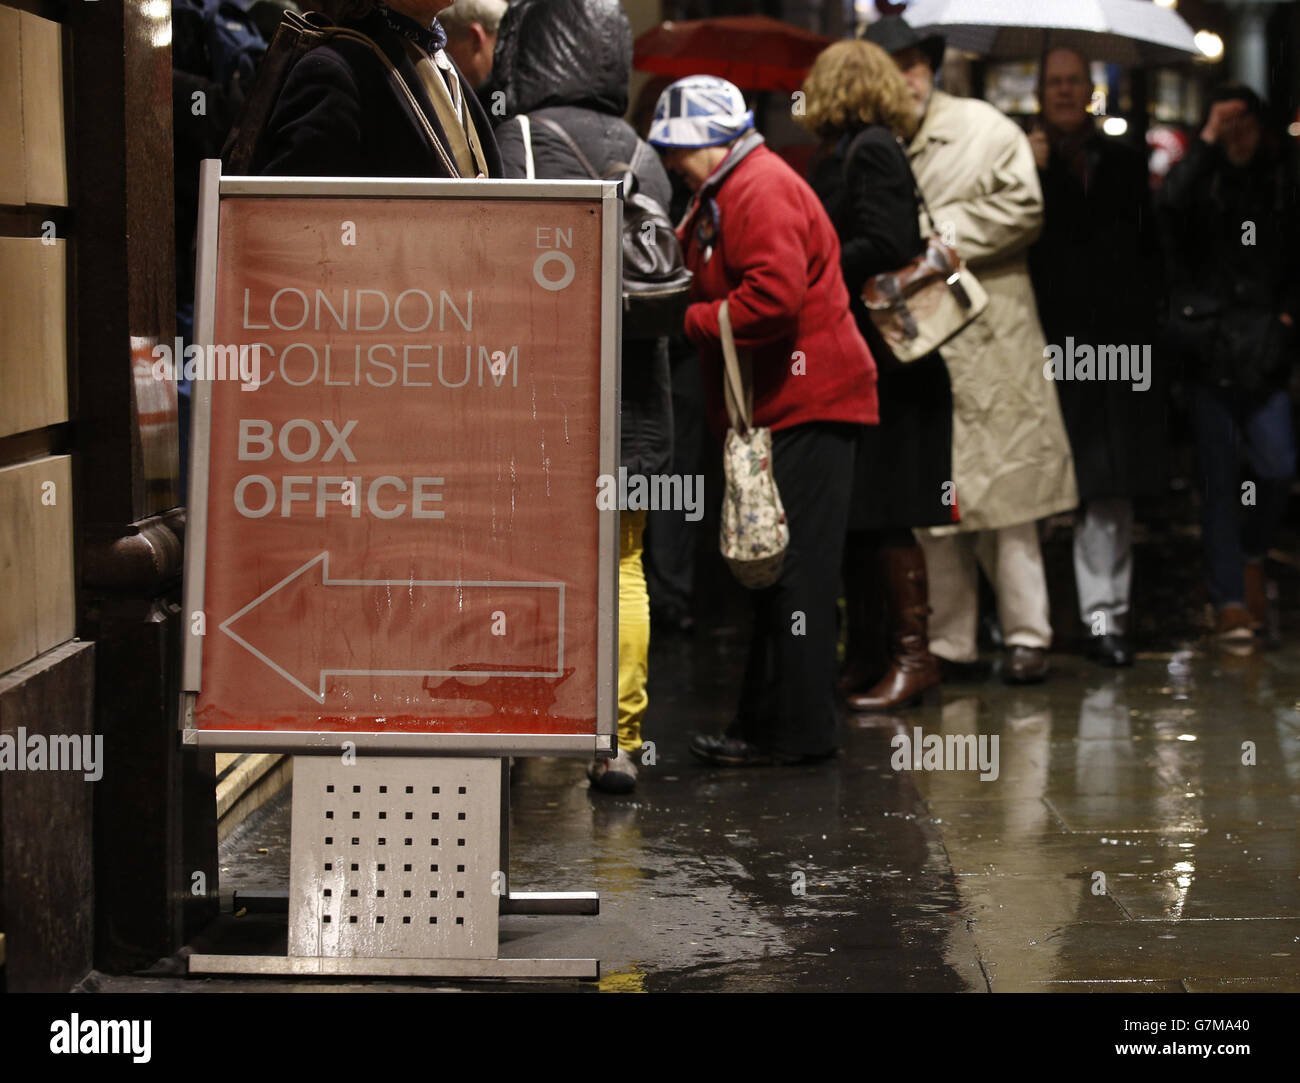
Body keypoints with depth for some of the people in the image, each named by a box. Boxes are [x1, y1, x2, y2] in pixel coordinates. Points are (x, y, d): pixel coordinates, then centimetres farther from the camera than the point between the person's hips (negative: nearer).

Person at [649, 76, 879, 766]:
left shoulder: (762, 191, -14)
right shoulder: (722, 194, 21)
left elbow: (773, 296, -25)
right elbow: (718, 286, 25)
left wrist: (687, 320, -16)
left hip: (806, 404, -11)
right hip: (777, 405, 11)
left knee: (792, 569, -8)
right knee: (772, 567, 13)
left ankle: (795, 732, -4)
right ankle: (766, 722, 20)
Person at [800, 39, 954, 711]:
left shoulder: (869, 151, -10)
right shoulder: (851, 152, 16)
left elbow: (883, 248, -20)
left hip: (880, 364, -9)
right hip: (855, 360, 9)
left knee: (881, 515, -7)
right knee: (855, 519, 11)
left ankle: (913, 654, -3)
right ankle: (862, 656, 16)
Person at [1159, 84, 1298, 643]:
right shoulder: (1199, 181, 2)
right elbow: (1171, 204, -24)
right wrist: (1207, 142, -18)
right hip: (1208, 348, -2)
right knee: (1218, 477, 0)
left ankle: (1251, 555, 20)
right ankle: (1231, 601, 6)